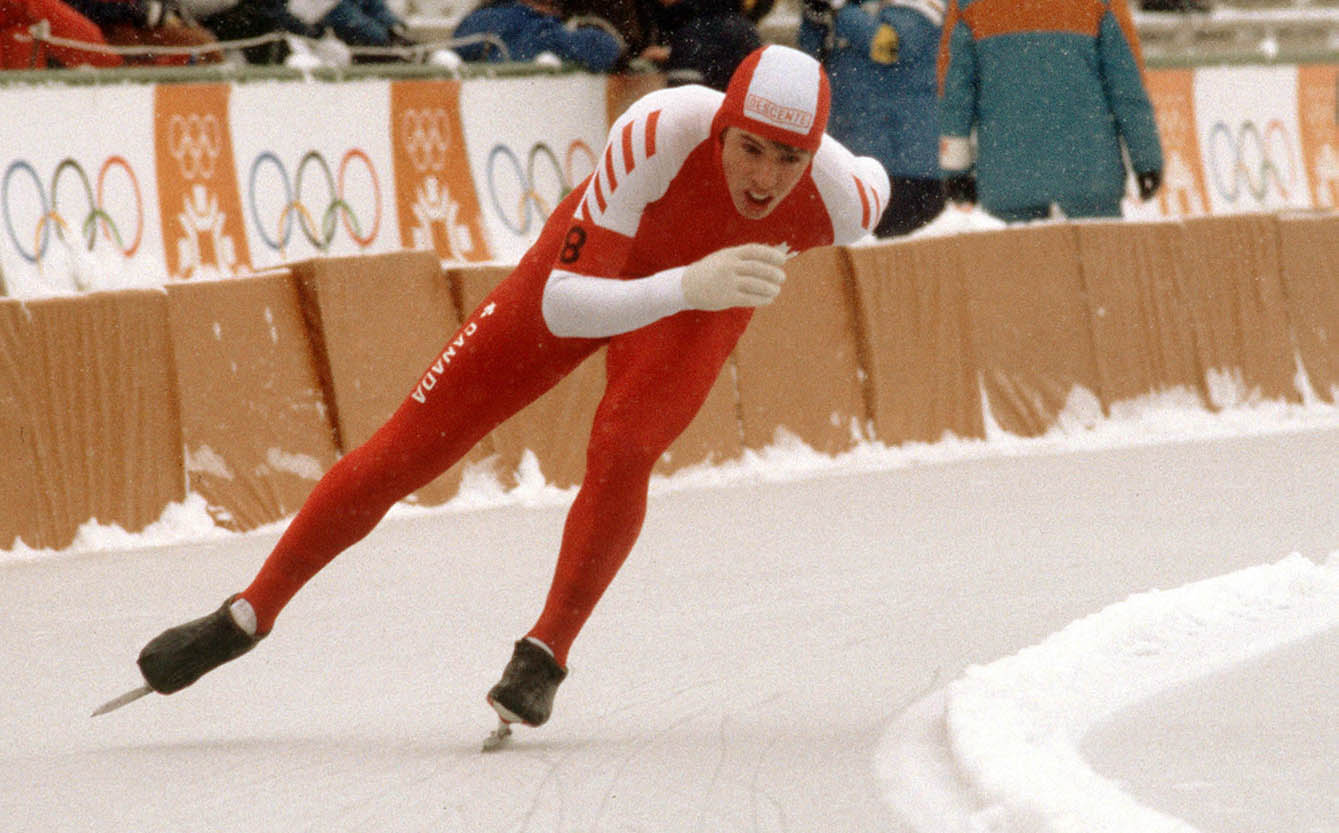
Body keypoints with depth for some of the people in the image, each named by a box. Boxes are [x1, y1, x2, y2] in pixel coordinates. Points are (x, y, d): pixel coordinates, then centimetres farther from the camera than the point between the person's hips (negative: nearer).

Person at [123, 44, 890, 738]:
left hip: (704, 305, 1)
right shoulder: (659, 132, -44)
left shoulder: (837, 200, -35)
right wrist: (688, 287, -60)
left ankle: (547, 654, -7)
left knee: (622, 452, -29)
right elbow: (561, 305, -43)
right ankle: (249, 615, 19)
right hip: (593, 268, -1)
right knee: (410, 446, 1)